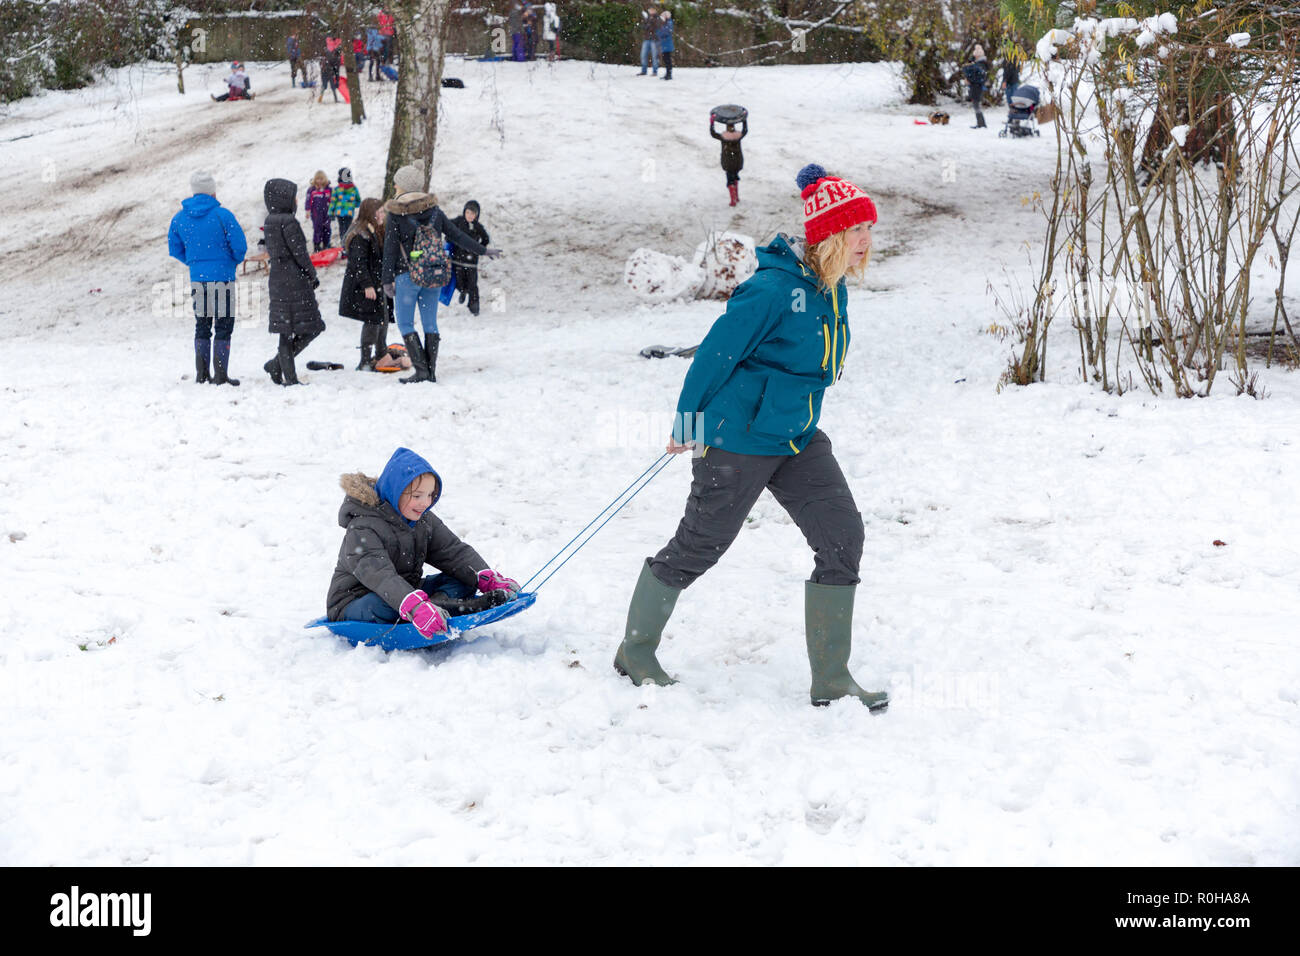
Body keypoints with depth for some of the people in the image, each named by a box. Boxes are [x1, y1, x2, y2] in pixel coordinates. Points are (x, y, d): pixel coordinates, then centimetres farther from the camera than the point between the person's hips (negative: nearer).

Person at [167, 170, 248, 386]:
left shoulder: (179, 218, 3)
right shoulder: (223, 215, -11)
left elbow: (175, 250, 10)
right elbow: (240, 247, -11)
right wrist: (235, 261, 10)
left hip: (196, 279, 4)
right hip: (222, 278, -4)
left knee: (202, 326, 16)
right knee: (224, 327, 2)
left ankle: (201, 374, 15)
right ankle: (220, 375, -1)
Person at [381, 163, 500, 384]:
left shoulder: (396, 214, -7)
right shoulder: (433, 210, 6)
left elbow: (390, 249, -7)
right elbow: (457, 235, 11)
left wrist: (387, 280, -2)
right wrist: (483, 251, 22)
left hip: (408, 275, -5)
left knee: (405, 324, 2)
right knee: (430, 323, 10)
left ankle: (421, 370, -8)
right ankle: (431, 372, 10)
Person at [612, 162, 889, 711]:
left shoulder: (832, 289, 4)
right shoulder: (774, 289, -23)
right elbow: (718, 352, -16)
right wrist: (689, 420, -7)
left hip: (798, 440, 8)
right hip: (738, 440, -8)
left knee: (843, 536, -4)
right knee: (698, 546, 6)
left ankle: (831, 680, 5)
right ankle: (635, 652, 28)